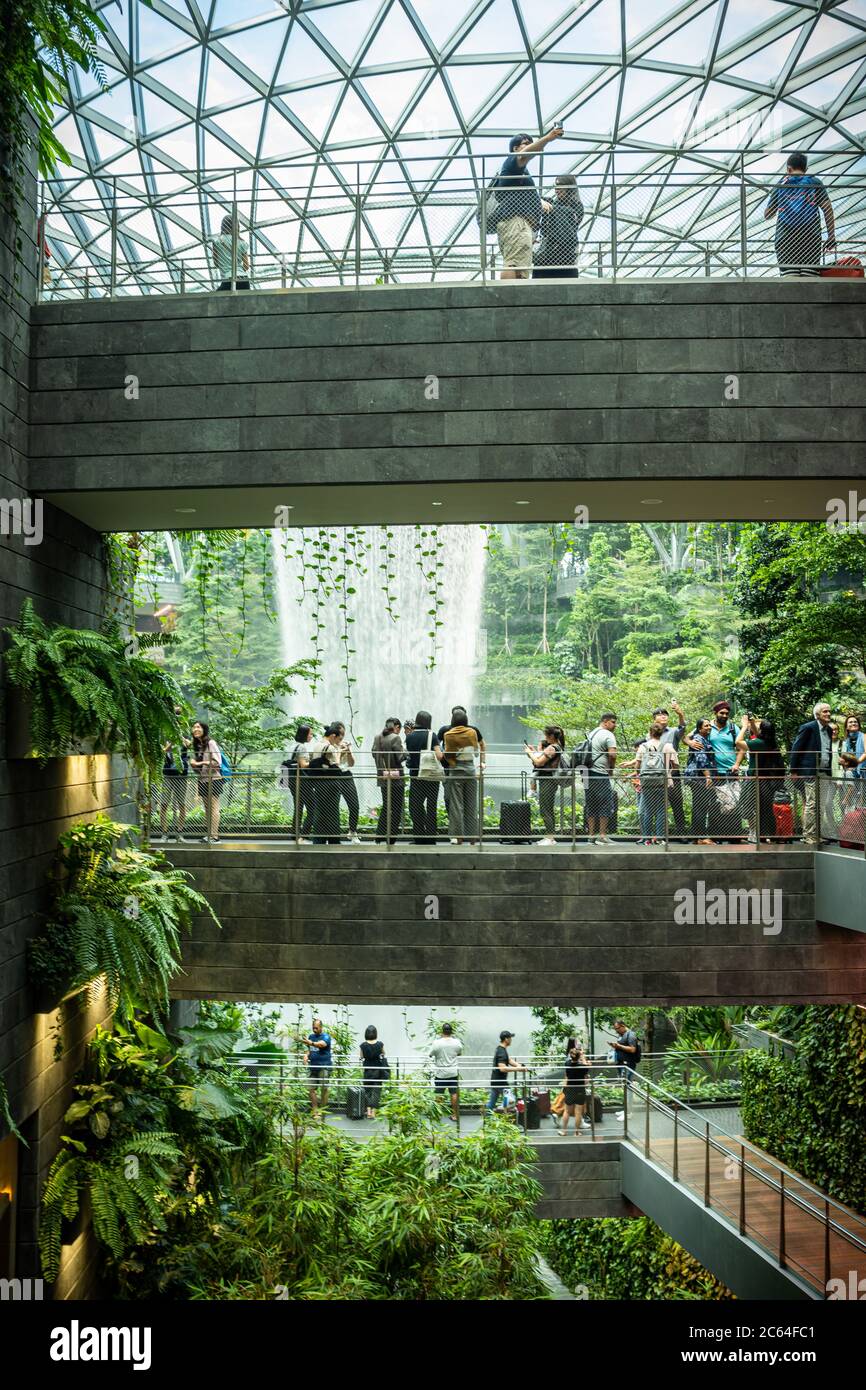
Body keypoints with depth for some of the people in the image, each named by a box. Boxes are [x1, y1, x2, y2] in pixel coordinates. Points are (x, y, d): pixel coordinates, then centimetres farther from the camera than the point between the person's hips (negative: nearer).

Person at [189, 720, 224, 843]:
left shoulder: (211, 743, -8)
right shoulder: (196, 745, 15)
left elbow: (217, 762, -13)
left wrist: (200, 763, -14)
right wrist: (193, 764, 0)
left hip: (213, 779, -8)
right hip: (202, 780, 8)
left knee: (213, 809, -9)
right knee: (207, 809, 8)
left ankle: (214, 836, -11)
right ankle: (207, 835, 10)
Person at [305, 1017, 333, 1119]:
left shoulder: (326, 1036, -6)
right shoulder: (311, 1036, 14)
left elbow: (322, 1044, -27)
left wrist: (311, 1043, -43)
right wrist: (307, 1055, 3)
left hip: (324, 1066, -6)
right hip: (313, 1067, 6)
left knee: (323, 1088, -7)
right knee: (312, 1089, 3)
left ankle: (323, 1110, 2)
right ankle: (315, 1111, 10)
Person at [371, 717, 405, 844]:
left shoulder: (377, 737, 4)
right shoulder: (395, 738, -15)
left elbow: (374, 754, 10)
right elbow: (400, 757, -15)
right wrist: (405, 751, 2)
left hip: (382, 777, 6)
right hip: (395, 777, -6)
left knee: (385, 806, 19)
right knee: (396, 808, 4)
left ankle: (379, 837, 19)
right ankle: (391, 839, 5)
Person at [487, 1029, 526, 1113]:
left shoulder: (500, 1049, 12)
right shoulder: (502, 1052, -20)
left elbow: (509, 1060, 18)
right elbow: (502, 1068, -31)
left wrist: (518, 1065, 0)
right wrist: (517, 1069, -30)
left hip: (494, 1081, 10)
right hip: (500, 1082, -9)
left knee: (491, 1103, 10)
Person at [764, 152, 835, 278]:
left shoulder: (780, 186, 15)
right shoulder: (815, 183, 12)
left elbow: (767, 215, 21)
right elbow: (827, 208, 0)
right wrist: (831, 236, 2)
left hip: (785, 239, 1)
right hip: (811, 238, -1)